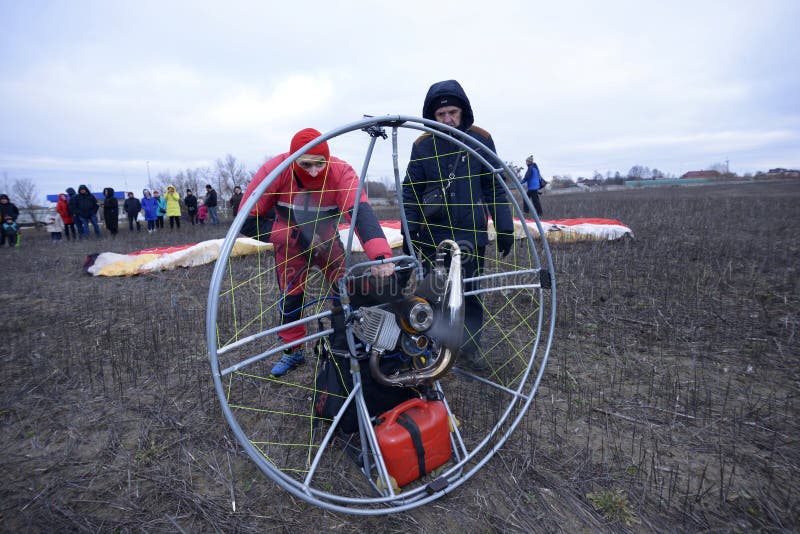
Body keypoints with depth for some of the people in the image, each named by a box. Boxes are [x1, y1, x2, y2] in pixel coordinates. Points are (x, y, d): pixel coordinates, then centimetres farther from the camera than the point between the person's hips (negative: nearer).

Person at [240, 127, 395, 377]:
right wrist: (296, 236, -26)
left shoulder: (341, 172, -32)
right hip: (290, 246, 0)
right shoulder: (274, 171, -30)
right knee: (290, 298, 6)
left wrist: (380, 255, -63)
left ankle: (343, 349, 12)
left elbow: (361, 212, -47)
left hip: (327, 241, 0)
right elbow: (248, 220, -24)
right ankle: (293, 351, 30)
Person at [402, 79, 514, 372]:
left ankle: (470, 348, 21)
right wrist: (409, 233, 1)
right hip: (433, 234, 0)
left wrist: (504, 228, 3)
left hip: (471, 233, 0)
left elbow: (495, 187, 5)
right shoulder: (423, 146, 1)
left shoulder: (481, 139, 1)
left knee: (470, 292, 6)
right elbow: (411, 193, 5)